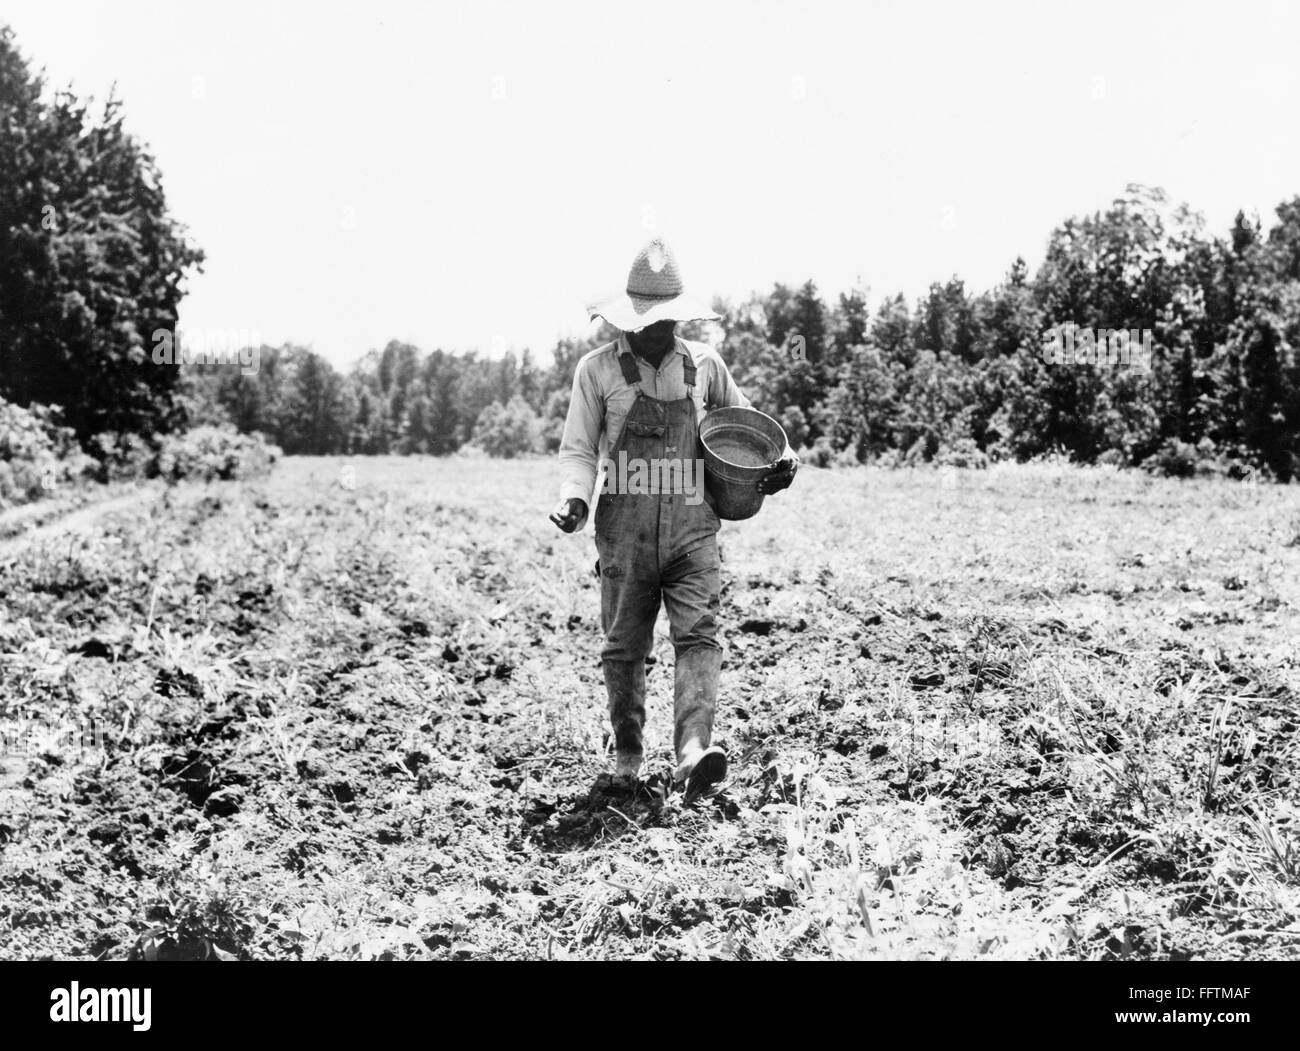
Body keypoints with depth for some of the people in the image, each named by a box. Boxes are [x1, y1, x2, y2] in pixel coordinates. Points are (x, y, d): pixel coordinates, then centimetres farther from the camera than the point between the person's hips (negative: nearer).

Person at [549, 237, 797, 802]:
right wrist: (574, 498, -16)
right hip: (625, 533, -1)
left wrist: (781, 454, 9)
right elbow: (578, 449, 3)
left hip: (692, 530, 1)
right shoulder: (598, 368, 2)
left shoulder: (703, 363, 9)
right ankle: (627, 756, 24)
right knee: (625, 648, 7)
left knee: (697, 635, -15)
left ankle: (693, 750, -26)